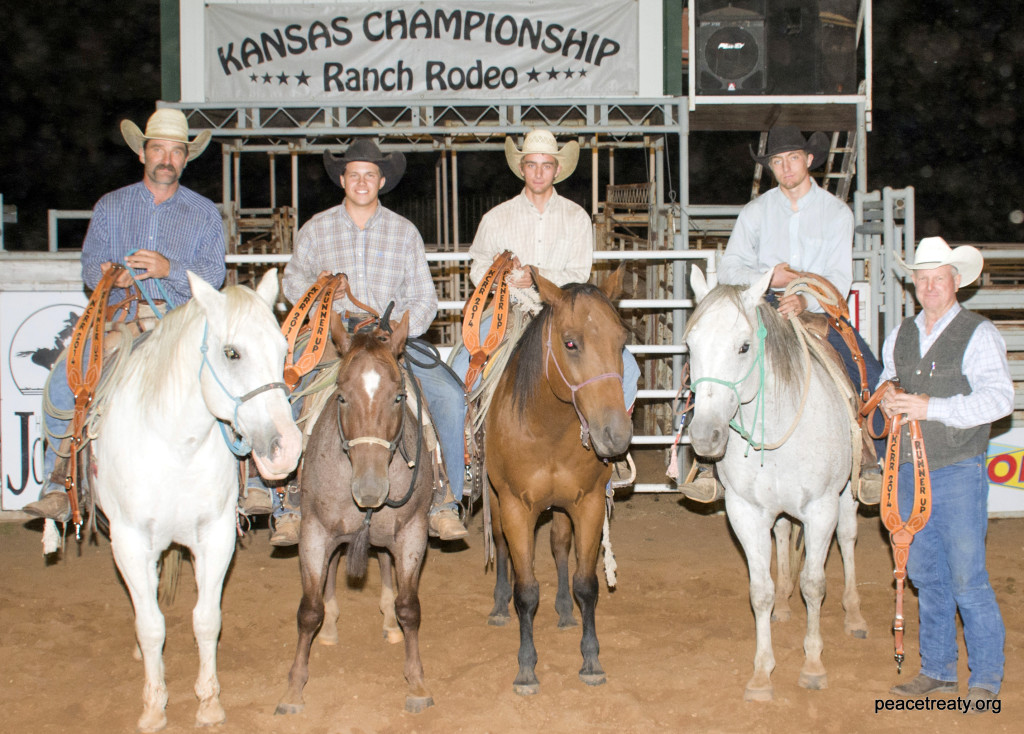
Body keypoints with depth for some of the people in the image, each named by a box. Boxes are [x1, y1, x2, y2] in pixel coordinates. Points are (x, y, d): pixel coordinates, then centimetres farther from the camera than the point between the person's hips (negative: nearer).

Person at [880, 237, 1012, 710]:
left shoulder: (979, 334, -6)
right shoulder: (900, 336, 12)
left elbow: (999, 398, -16)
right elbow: (886, 381, 22)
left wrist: (932, 408, -24)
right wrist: (886, 399, -2)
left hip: (958, 472, -5)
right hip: (909, 470, 6)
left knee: (967, 579, -2)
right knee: (926, 576, 13)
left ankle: (986, 678, 11)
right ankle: (937, 671, 25)